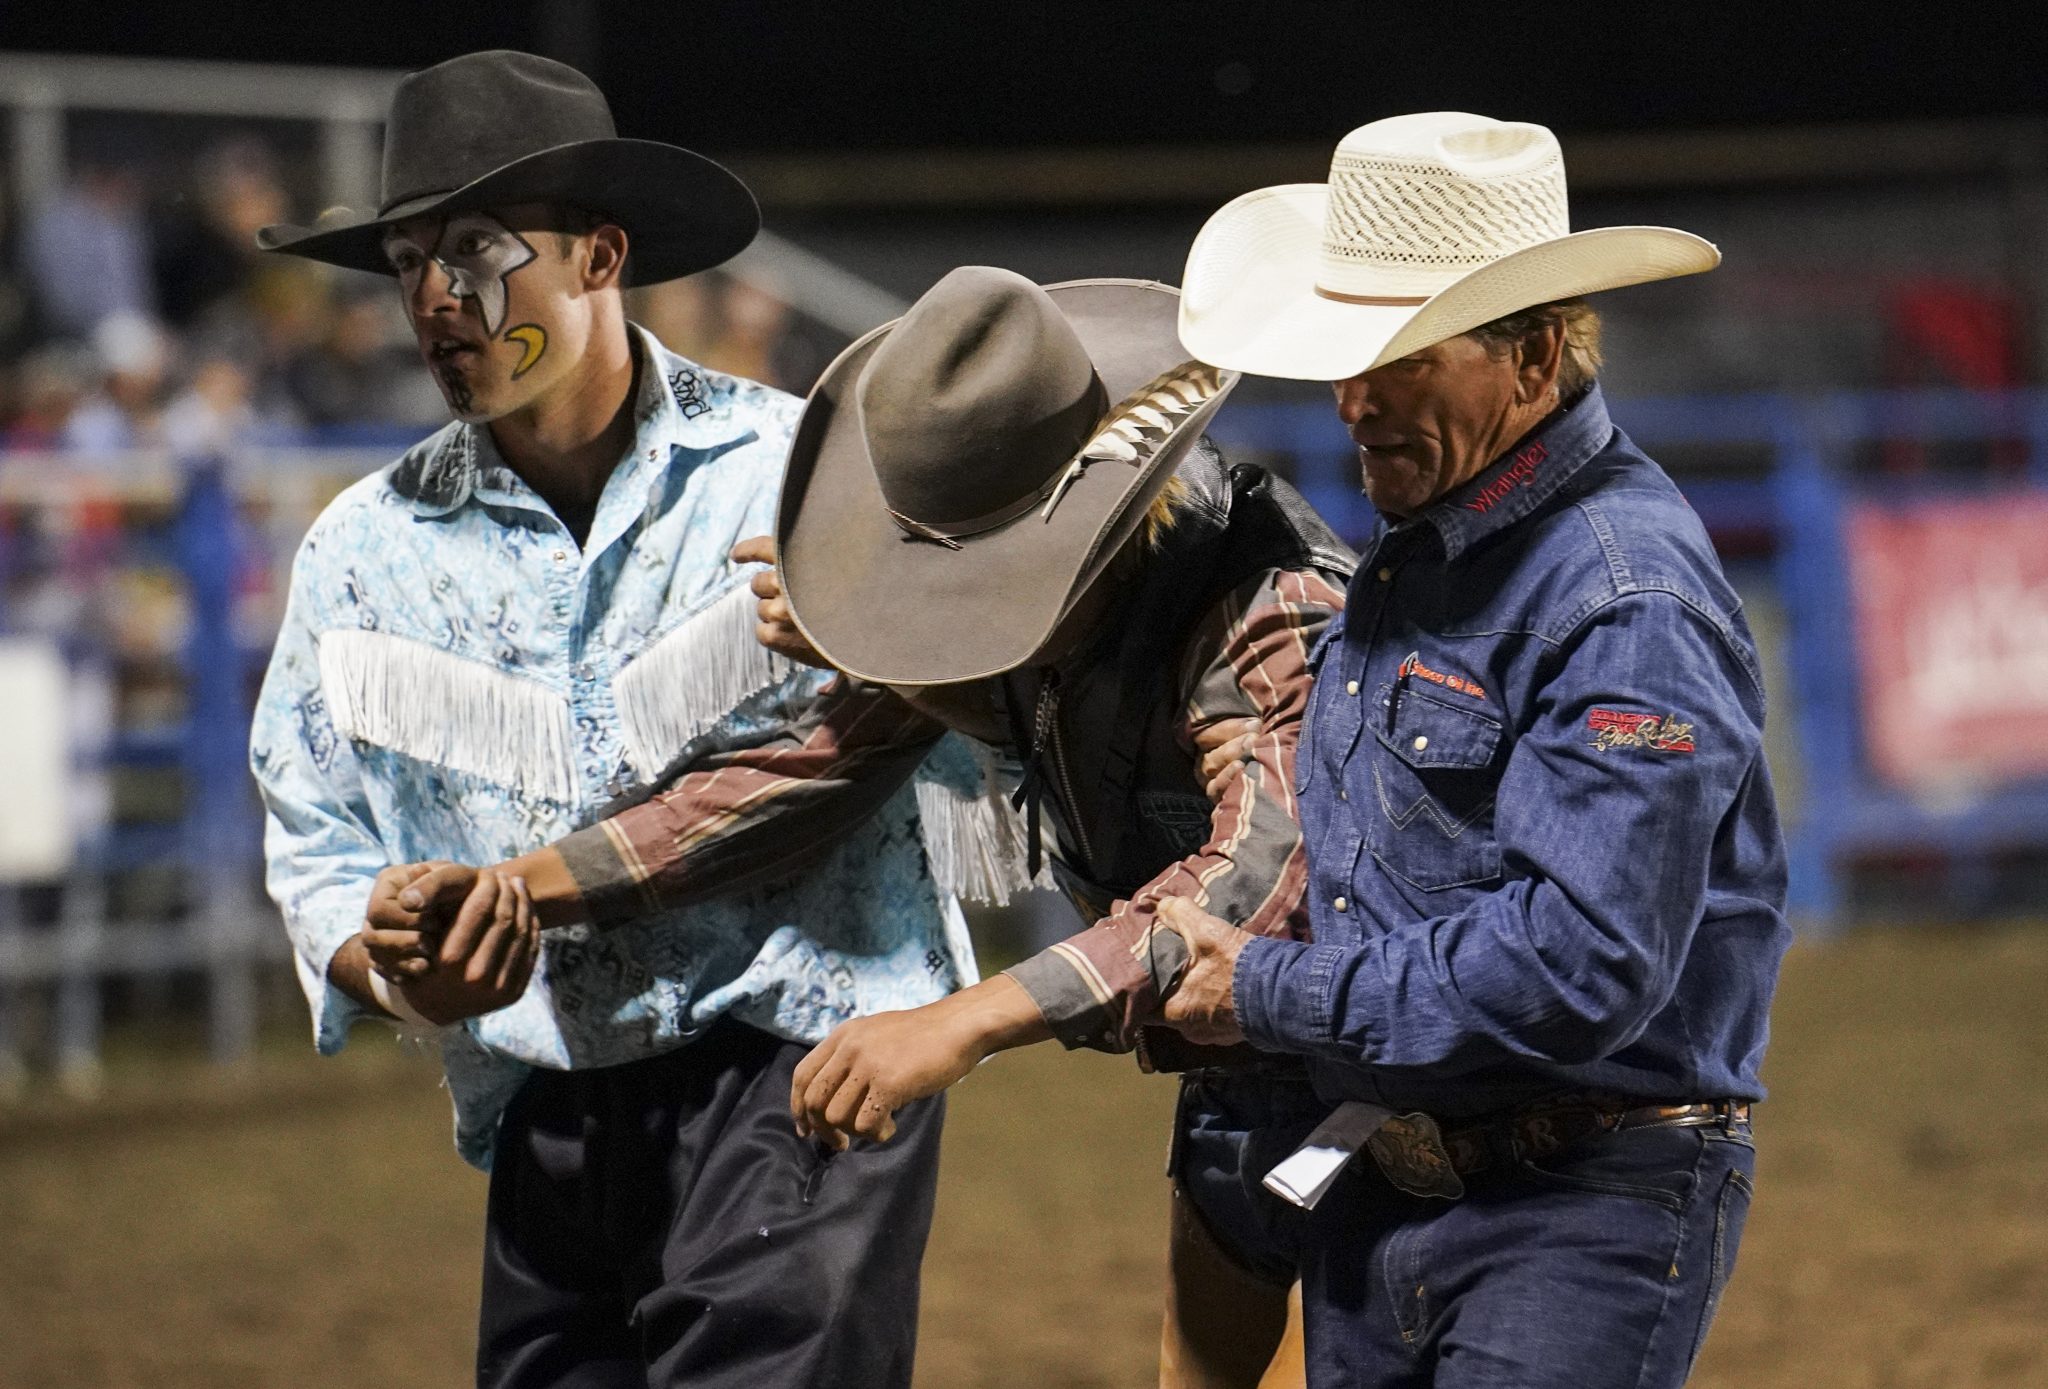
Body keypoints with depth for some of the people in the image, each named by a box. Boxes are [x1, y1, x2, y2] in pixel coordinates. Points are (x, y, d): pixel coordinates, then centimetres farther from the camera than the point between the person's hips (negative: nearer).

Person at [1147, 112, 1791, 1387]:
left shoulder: (1628, 603, -19)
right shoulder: (1413, 546, 12)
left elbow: (1577, 970, -25)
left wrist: (1271, 994, -15)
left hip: (1584, 1219, -9)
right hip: (1380, 1183, 9)